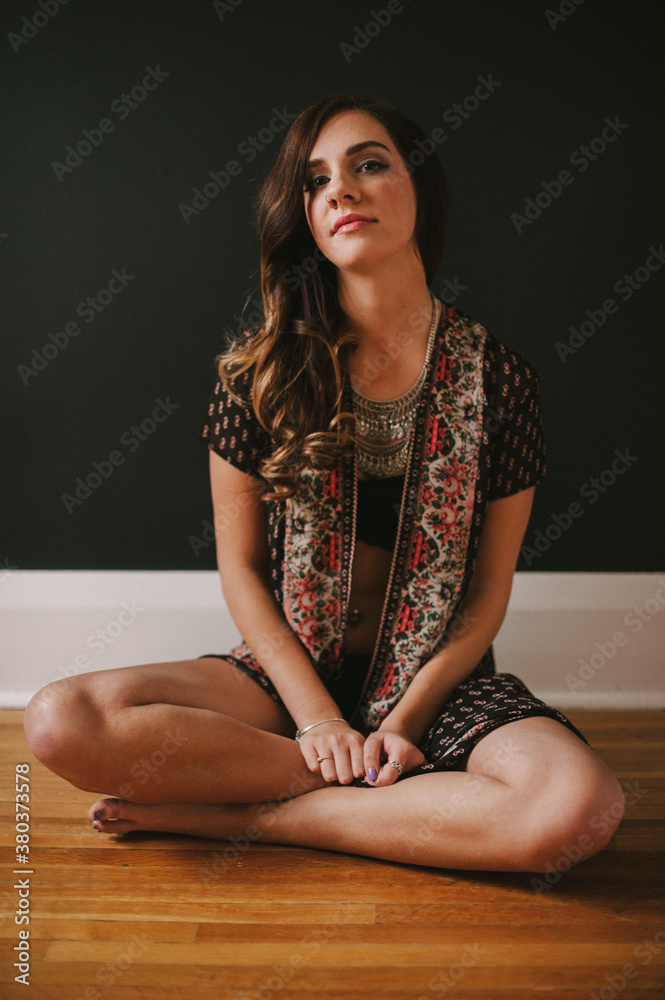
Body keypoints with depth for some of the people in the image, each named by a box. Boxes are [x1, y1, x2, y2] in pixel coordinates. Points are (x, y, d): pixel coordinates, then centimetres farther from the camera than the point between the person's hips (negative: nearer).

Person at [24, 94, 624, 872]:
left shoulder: (496, 377, -3)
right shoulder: (263, 367, -2)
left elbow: (488, 592, -1)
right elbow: (239, 567, -1)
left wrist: (401, 723, -13)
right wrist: (316, 718, -12)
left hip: (435, 683, 0)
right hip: (287, 672, 1)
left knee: (580, 807, -31)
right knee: (64, 721, -24)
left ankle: (241, 816, -16)